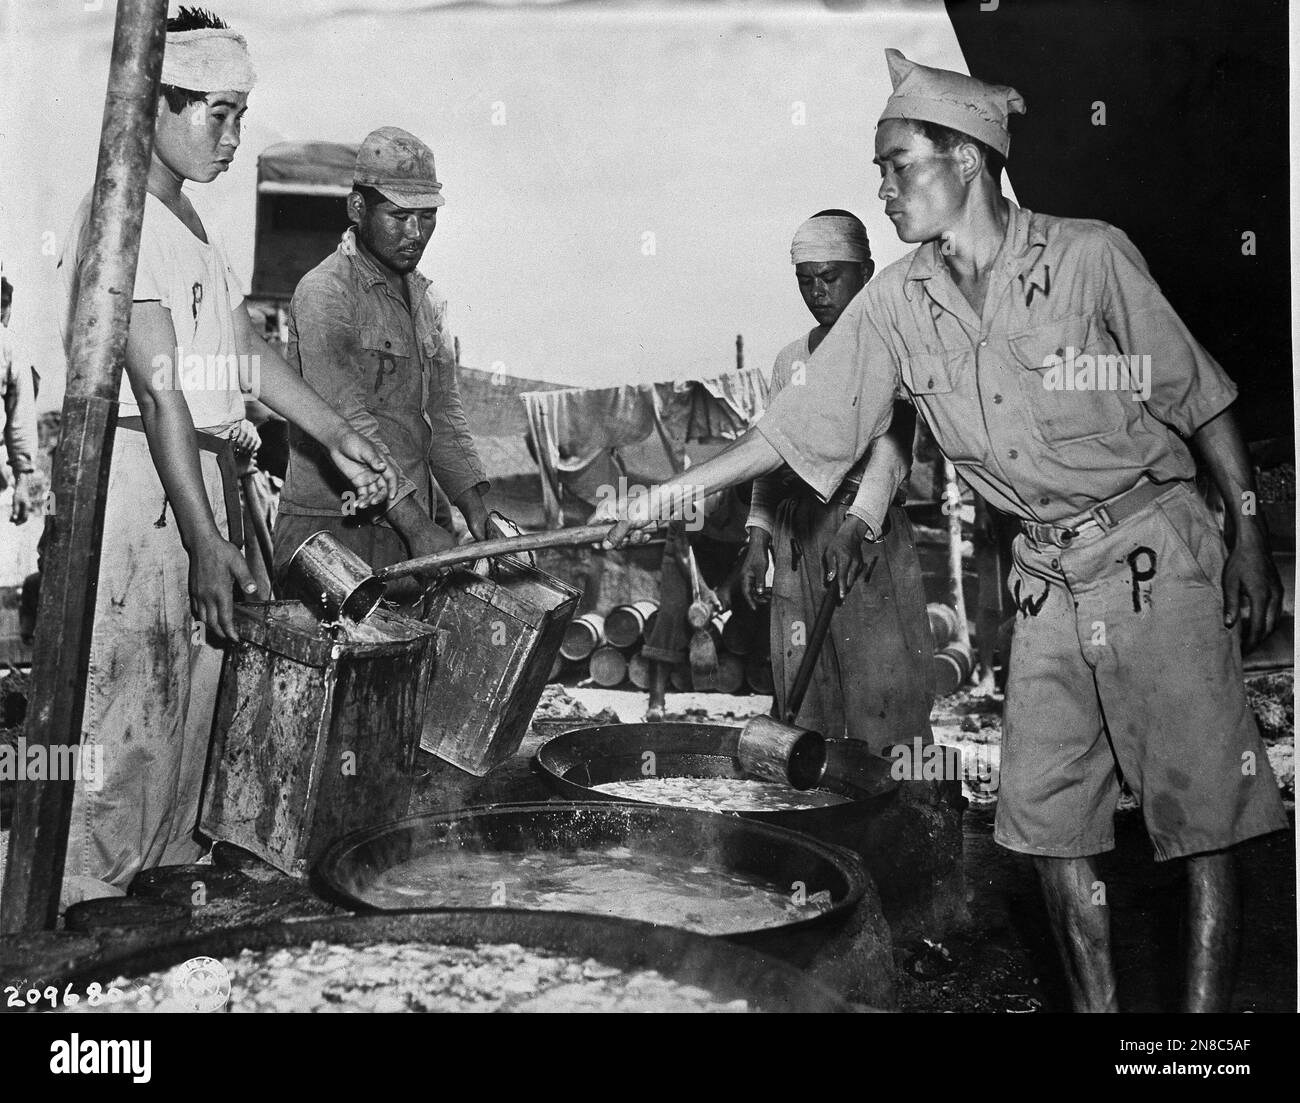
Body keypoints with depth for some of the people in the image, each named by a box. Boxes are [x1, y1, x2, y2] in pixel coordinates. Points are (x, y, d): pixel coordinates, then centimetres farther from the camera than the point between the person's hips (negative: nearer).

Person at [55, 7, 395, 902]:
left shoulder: (189, 219, 18)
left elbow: (245, 345, 19)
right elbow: (158, 391, -20)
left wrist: (337, 436, 11)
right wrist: (206, 542, -23)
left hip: (197, 470, 10)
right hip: (134, 473, -9)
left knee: (188, 688, 15)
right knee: (123, 702, -4)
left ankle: (168, 868, 27)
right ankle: (86, 895, 7)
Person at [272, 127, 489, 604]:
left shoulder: (423, 297, 16)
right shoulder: (324, 292, -9)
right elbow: (346, 421, -18)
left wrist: (475, 509, -1)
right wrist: (418, 527, -23)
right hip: (336, 530, -7)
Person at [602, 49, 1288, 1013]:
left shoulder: (1089, 255, -10)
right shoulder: (896, 302, 1)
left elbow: (1200, 397, -4)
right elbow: (802, 424, 4)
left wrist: (1249, 534, -5)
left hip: (1156, 550, -4)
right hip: (1047, 575, 4)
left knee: (1202, 807, -2)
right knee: (1047, 812, 6)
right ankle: (1094, 1005, 20)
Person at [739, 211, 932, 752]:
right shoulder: (790, 359, 16)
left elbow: (893, 444, -13)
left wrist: (855, 525, -28)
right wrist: (758, 534, 7)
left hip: (867, 528, -5)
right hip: (795, 533, 5)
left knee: (882, 679, -7)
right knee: (801, 683, 6)